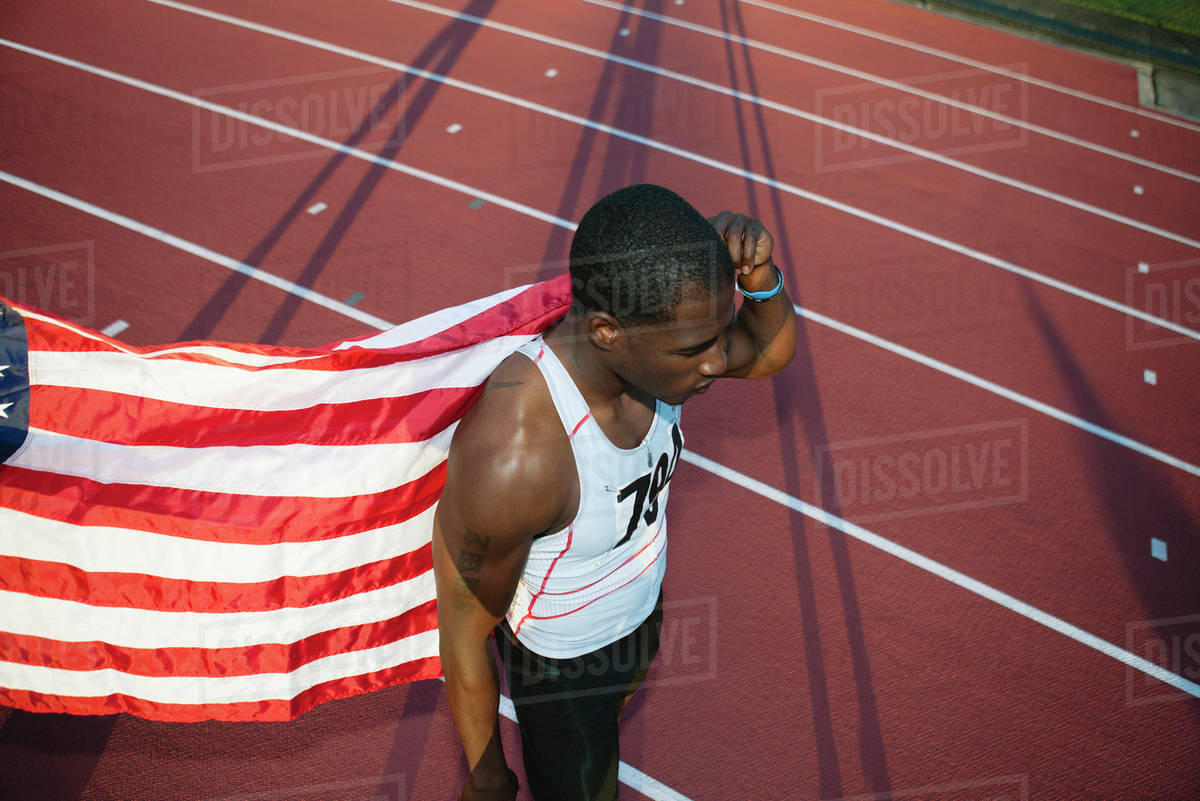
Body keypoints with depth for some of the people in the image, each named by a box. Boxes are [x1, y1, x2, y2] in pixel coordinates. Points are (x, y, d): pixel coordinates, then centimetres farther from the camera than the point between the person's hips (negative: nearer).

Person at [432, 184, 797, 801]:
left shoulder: (652, 344, -26)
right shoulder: (509, 458, -45)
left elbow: (771, 351, -4)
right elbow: (463, 631, -28)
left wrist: (759, 276, -28)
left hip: (641, 608, 7)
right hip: (560, 663, -7)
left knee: (615, 706, 37)